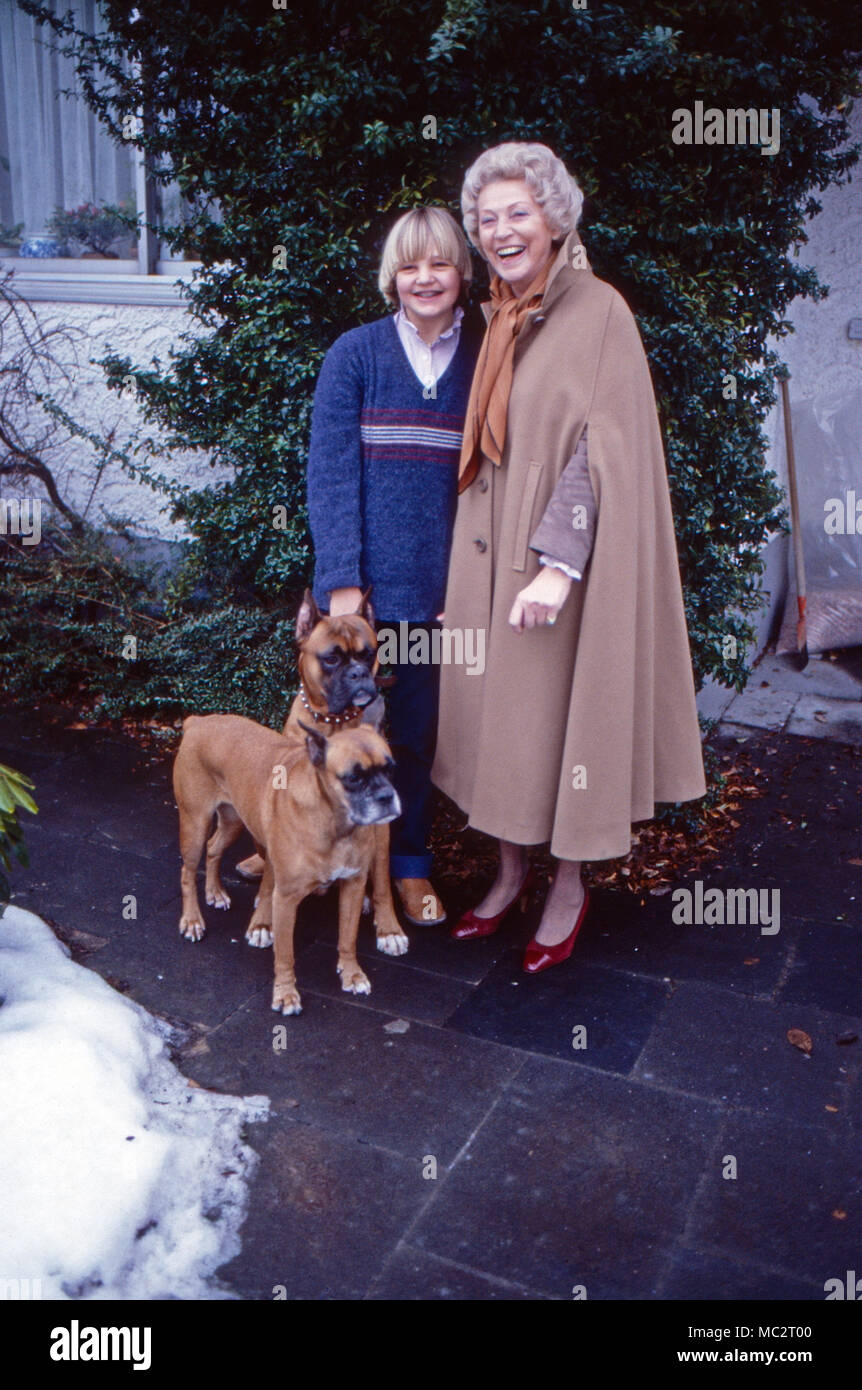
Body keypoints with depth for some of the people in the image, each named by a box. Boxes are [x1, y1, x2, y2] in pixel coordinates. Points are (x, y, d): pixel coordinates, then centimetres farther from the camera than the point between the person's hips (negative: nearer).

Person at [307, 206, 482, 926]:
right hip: (365, 580, -1)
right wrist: (341, 580, -14)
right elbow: (330, 473, -6)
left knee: (417, 727, 11)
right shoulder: (354, 354, -1)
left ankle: (409, 861, 29)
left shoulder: (482, 360, 4)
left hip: (440, 582, 1)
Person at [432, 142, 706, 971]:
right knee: (495, 711, 11)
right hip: (487, 557, 7)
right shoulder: (498, 321, 12)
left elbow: (602, 446, -16)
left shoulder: (598, 313, -9)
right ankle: (509, 873, 27)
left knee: (558, 712, 2)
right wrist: (473, 560, 11)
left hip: (558, 560, -6)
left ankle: (568, 888, 20)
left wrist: (559, 563, -24)